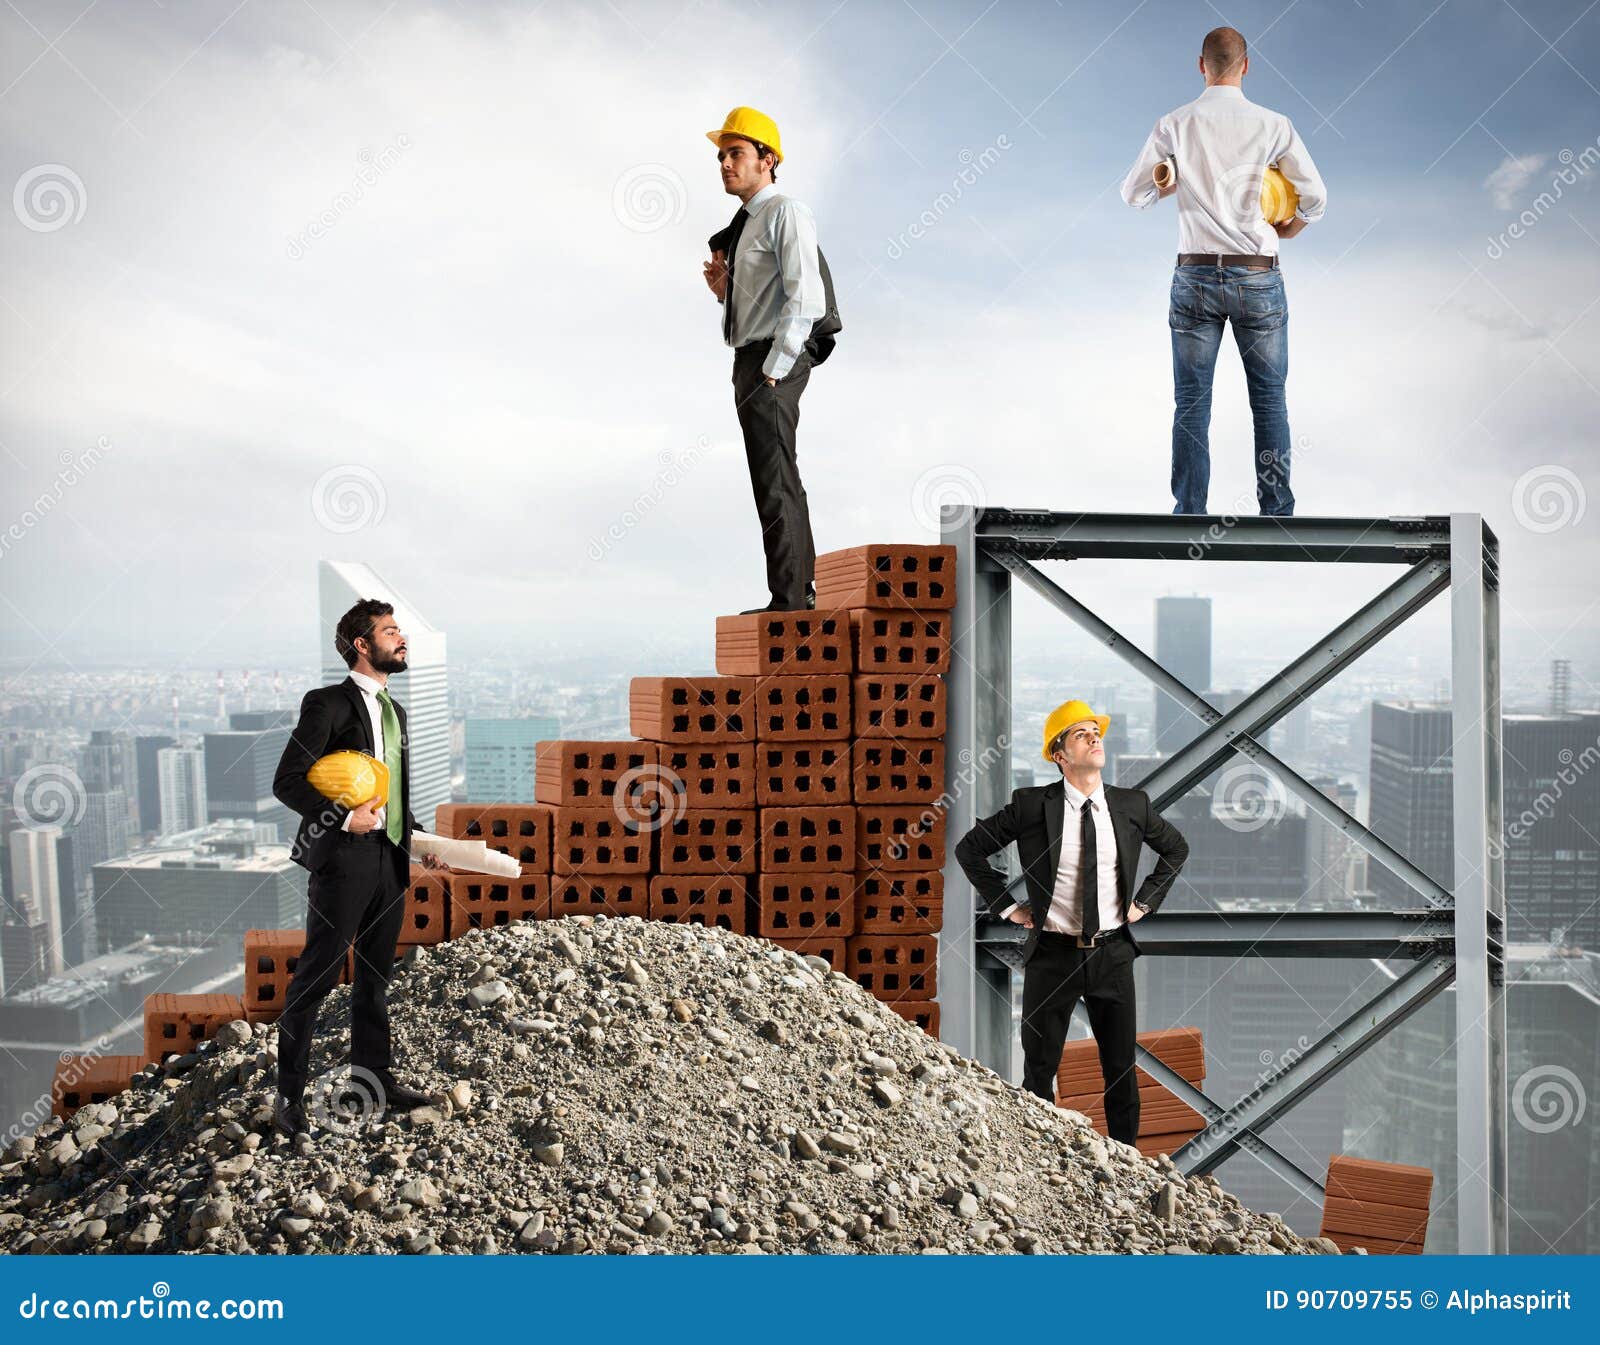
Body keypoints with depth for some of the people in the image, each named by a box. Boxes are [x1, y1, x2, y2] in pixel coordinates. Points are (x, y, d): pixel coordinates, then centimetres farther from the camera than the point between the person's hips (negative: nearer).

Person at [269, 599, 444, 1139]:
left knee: (375, 977, 16)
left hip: (391, 861, 8)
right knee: (315, 978, -2)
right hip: (344, 861, -8)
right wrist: (343, 817, -22)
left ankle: (374, 1079, 27)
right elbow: (287, 782, -13)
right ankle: (289, 1095, 8)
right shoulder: (328, 704, -8)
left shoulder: (395, 710, 16)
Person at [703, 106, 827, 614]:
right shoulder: (745, 224, 19)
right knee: (780, 482, 15)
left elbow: (805, 299, -20)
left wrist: (775, 368, -20)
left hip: (773, 362, -10)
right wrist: (724, 289, 5)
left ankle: (788, 603, -9)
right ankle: (800, 595, 24)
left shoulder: (785, 212, -9)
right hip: (751, 362, 10)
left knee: (775, 483, -11)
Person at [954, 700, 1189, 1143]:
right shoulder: (1030, 806, -7)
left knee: (1122, 1071, 9)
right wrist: (1007, 907, -2)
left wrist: (1145, 902, 9)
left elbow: (1176, 848, 19)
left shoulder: (1132, 805, 0)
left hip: (1112, 955, 2)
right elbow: (969, 849, 2)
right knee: (1039, 1073, 6)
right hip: (1052, 956, -2)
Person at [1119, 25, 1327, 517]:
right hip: (1258, 278, 0)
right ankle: (1276, 513, 12)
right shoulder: (1273, 126, -2)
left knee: (1191, 405, 5)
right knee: (1270, 401, 10)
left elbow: (1133, 194, 3)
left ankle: (1189, 518, 5)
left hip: (1196, 277, 0)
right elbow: (1315, 199, 1)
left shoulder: (1174, 125, -2)